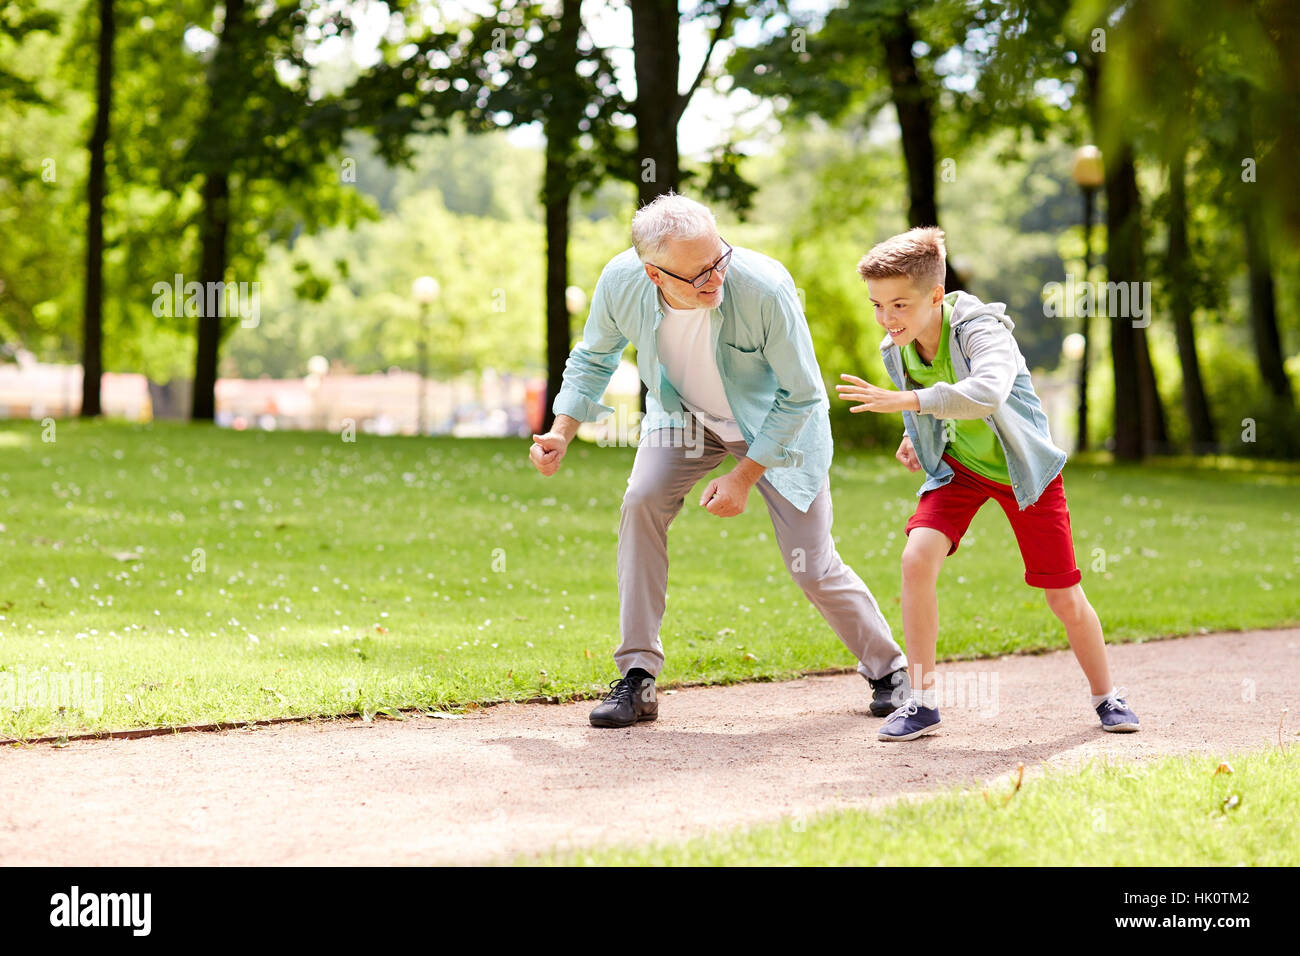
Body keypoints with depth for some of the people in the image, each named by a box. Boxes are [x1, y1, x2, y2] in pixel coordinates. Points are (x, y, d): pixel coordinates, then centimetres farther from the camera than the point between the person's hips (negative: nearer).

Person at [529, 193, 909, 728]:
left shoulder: (765, 288, -38)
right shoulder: (620, 283, -27)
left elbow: (801, 394, -23)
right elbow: (594, 357, -3)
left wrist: (744, 475, -24)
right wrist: (562, 431, -16)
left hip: (778, 426, -3)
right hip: (685, 416, 3)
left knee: (811, 564, -3)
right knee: (641, 503, -22)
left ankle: (887, 668, 25)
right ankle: (637, 677, -13)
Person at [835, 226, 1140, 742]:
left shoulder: (981, 331, -30)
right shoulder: (896, 350, -10)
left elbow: (988, 393, -52)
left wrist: (907, 401, -55)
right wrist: (915, 437, 0)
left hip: (1022, 467, -4)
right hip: (956, 466, 4)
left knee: (1064, 596, 1)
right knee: (917, 558, -20)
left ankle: (1106, 695, 27)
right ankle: (921, 700, -10)